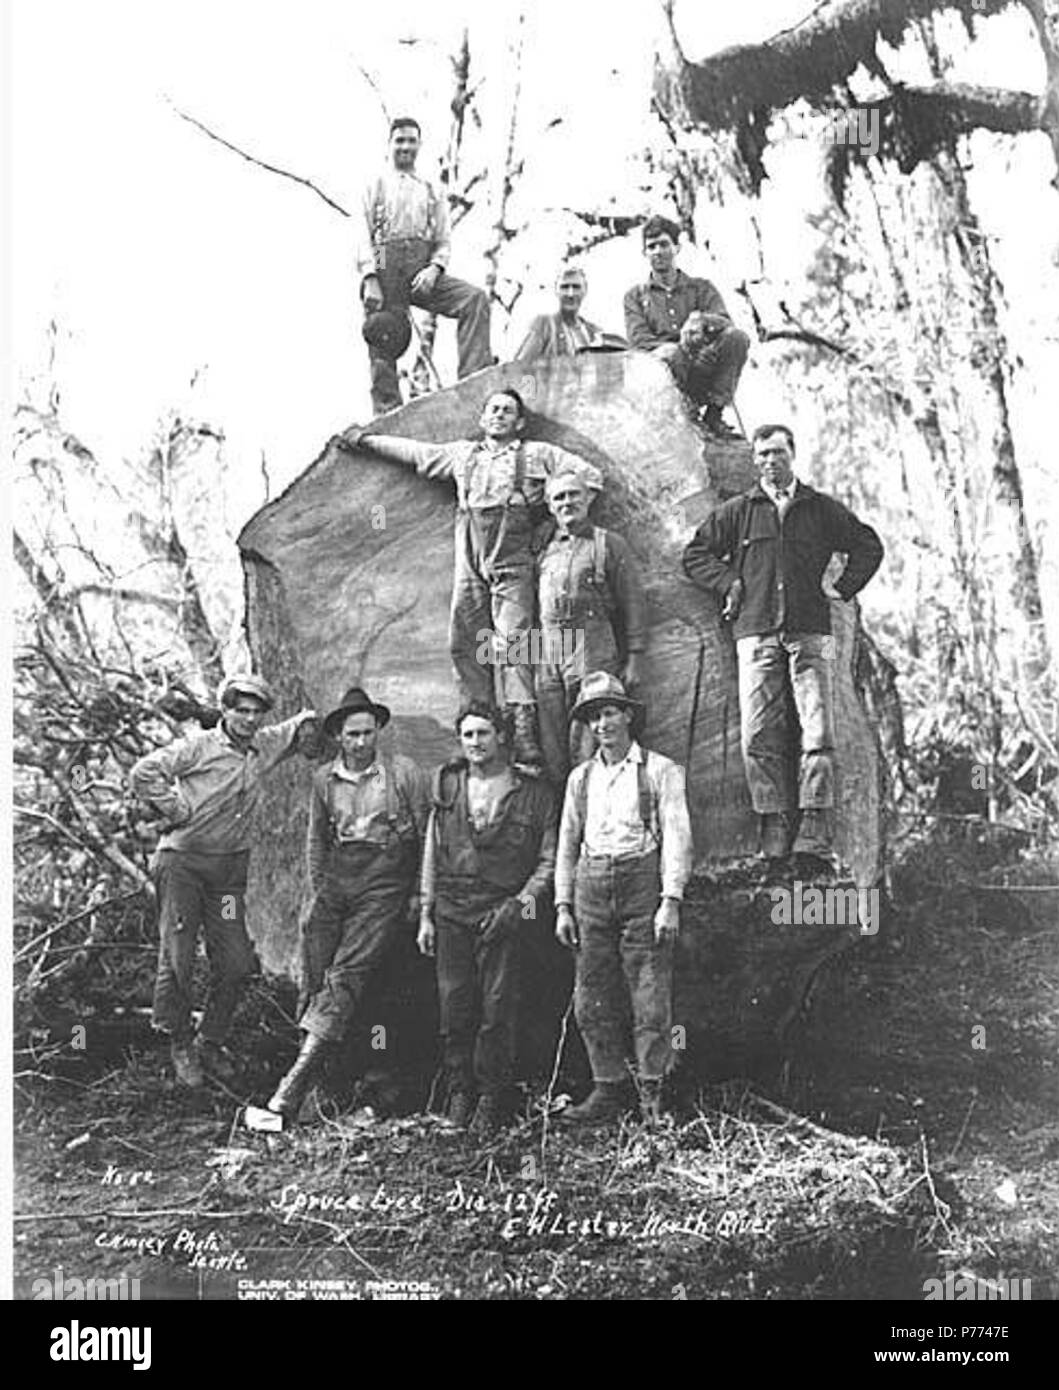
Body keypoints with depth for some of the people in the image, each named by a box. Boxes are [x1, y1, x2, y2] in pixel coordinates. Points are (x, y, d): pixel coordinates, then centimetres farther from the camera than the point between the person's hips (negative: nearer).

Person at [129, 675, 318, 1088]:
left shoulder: (265, 746, 7)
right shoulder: (198, 747, -9)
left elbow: (289, 734, 28)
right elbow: (142, 774, -11)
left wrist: (304, 721, 6)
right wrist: (177, 809, -11)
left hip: (230, 866, 5)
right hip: (182, 862, -5)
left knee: (235, 962, 3)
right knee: (177, 959, -2)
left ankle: (211, 1042, 20)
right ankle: (180, 1046, 14)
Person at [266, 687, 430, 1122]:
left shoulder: (405, 773, 1)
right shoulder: (324, 779, 13)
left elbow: (428, 836, 3)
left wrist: (419, 896, 0)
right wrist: (317, 892, 13)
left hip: (385, 884, -5)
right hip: (337, 879, 5)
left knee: (347, 973, -18)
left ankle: (295, 1083, -25)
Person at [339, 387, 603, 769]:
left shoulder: (538, 455, 12)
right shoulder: (463, 454, 20)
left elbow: (591, 477, 12)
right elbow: (413, 451, 29)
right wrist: (365, 439, 34)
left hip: (513, 566, -4)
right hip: (470, 566, 4)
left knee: (511, 644, -16)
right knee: (467, 647, -2)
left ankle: (524, 736, -22)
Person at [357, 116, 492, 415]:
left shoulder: (433, 192, 22)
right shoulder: (376, 185, 15)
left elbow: (444, 240, 14)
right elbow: (364, 237, 5)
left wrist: (435, 268, -8)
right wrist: (370, 279, -10)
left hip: (422, 270, 2)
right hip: (385, 269, -2)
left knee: (475, 297, -22)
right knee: (383, 347, -7)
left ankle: (474, 377, -29)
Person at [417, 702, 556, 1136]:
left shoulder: (533, 795, 2)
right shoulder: (447, 786, 11)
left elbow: (549, 859, 2)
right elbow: (432, 854, 13)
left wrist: (521, 904, -10)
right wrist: (425, 915, 9)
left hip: (503, 914, -3)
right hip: (452, 912, 3)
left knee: (497, 1010, -4)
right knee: (454, 1008, 3)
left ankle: (492, 1099, 7)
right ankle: (460, 1094, 15)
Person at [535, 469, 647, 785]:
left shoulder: (609, 544, 5)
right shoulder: (544, 551, 17)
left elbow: (632, 603, 1)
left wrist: (633, 660, -6)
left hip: (595, 653, -4)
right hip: (547, 658, 4)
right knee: (551, 751, 1)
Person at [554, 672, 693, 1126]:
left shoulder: (660, 771, 1)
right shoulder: (581, 777, 15)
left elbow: (676, 836, -4)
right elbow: (567, 843, 17)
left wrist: (671, 901, -13)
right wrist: (563, 905, 9)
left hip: (642, 881, -4)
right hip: (591, 886, 4)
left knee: (650, 998, -4)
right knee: (592, 999, 4)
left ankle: (653, 1093, 5)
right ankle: (609, 1089, 14)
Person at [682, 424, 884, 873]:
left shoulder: (822, 509, 15)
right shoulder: (737, 512, 14)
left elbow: (869, 546, 24)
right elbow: (695, 555, 18)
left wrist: (843, 587, 12)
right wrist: (729, 584, 5)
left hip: (811, 634, 0)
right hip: (756, 634, 1)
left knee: (817, 735, -10)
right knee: (760, 739, -7)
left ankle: (814, 845, -11)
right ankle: (776, 844, -3)